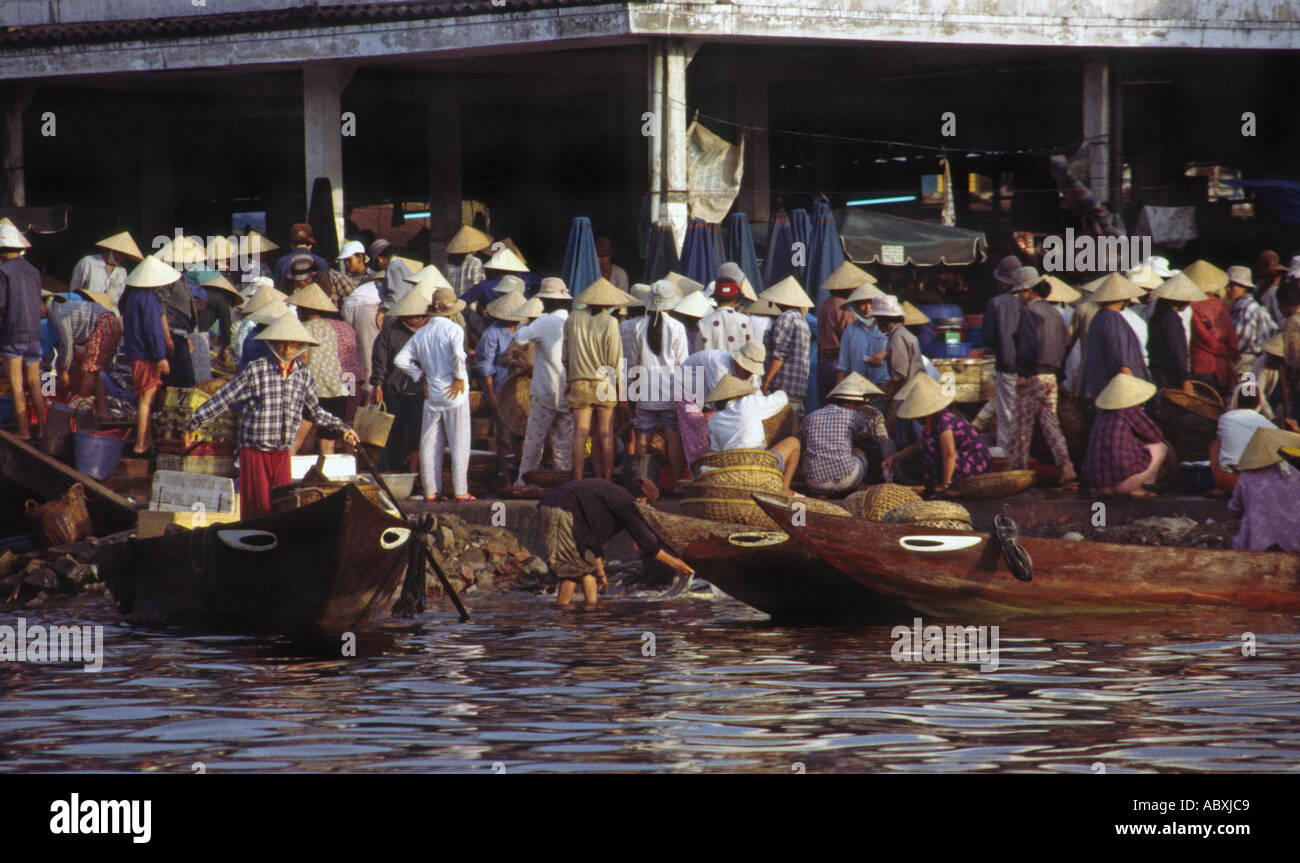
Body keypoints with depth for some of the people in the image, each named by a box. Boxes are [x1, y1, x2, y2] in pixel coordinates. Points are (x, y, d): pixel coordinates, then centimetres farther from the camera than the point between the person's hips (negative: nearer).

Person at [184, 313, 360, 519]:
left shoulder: (303, 374, 8)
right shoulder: (256, 371, -6)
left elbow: (315, 412, 23)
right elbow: (222, 399, -3)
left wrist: (342, 429, 25)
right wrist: (193, 423, -2)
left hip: (282, 454, 4)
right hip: (254, 450, -4)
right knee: (257, 508, -3)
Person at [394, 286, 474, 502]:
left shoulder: (421, 334, 7)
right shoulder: (453, 330, -9)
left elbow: (401, 359, 5)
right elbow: (458, 354, -26)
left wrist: (421, 375, 9)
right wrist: (460, 378, -13)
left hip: (432, 395, 4)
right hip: (455, 394, -4)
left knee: (430, 444, 9)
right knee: (459, 443, 2)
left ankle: (431, 490, 8)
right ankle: (460, 491, 0)